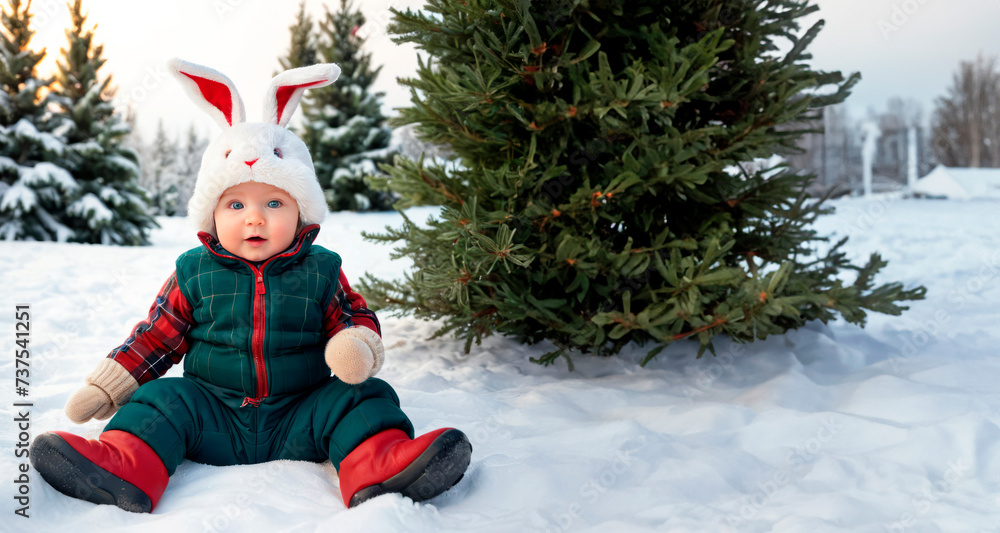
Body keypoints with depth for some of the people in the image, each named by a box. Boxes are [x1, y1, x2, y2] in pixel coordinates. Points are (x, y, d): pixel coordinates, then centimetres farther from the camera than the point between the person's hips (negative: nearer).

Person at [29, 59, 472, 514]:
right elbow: (157, 336, 10)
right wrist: (106, 385, 5)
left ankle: (378, 466, -47)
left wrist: (358, 347, -18)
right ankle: (125, 467, -41)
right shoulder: (194, 274, 3)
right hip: (213, 418, 2)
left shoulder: (320, 272, 1)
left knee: (361, 397, -22)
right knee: (162, 399, -18)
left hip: (298, 423, -1)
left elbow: (354, 318, 6)